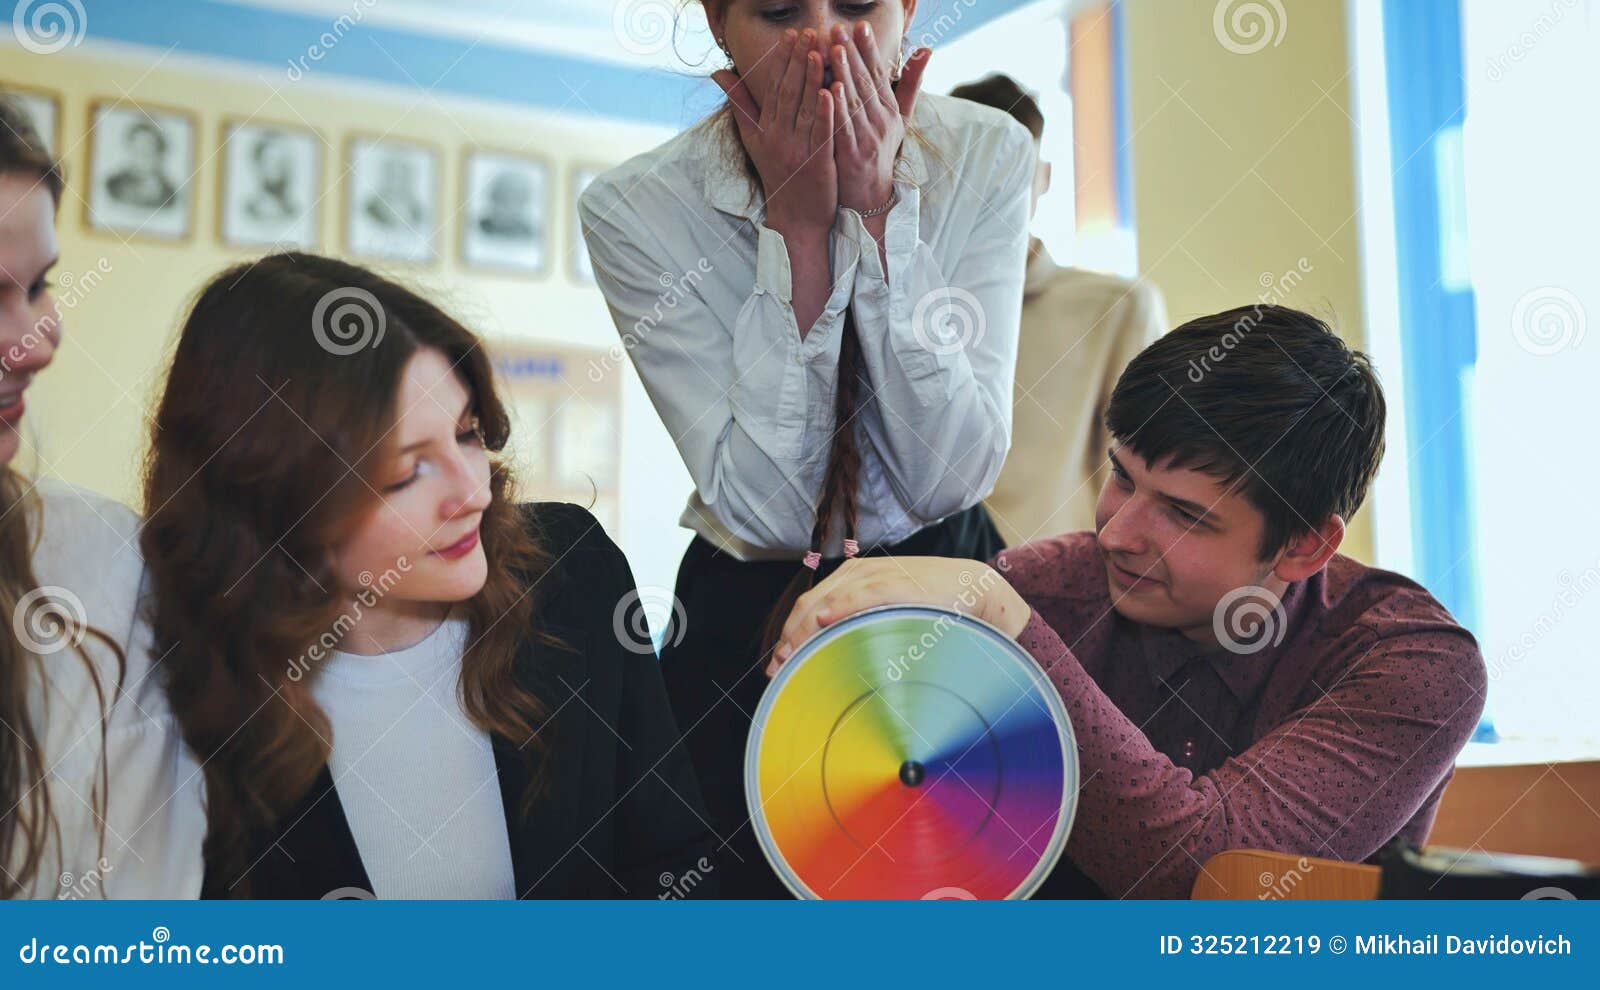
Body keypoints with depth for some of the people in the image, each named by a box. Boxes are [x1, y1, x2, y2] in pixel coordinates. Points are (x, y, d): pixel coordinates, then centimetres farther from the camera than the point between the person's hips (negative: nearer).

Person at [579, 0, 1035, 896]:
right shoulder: (635, 209, -18)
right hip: (748, 621, -1)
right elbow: (766, 511, -22)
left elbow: (952, 476, -20)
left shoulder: (988, 154, -13)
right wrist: (798, 220, -27)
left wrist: (875, 204, -26)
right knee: (770, 886, 13)